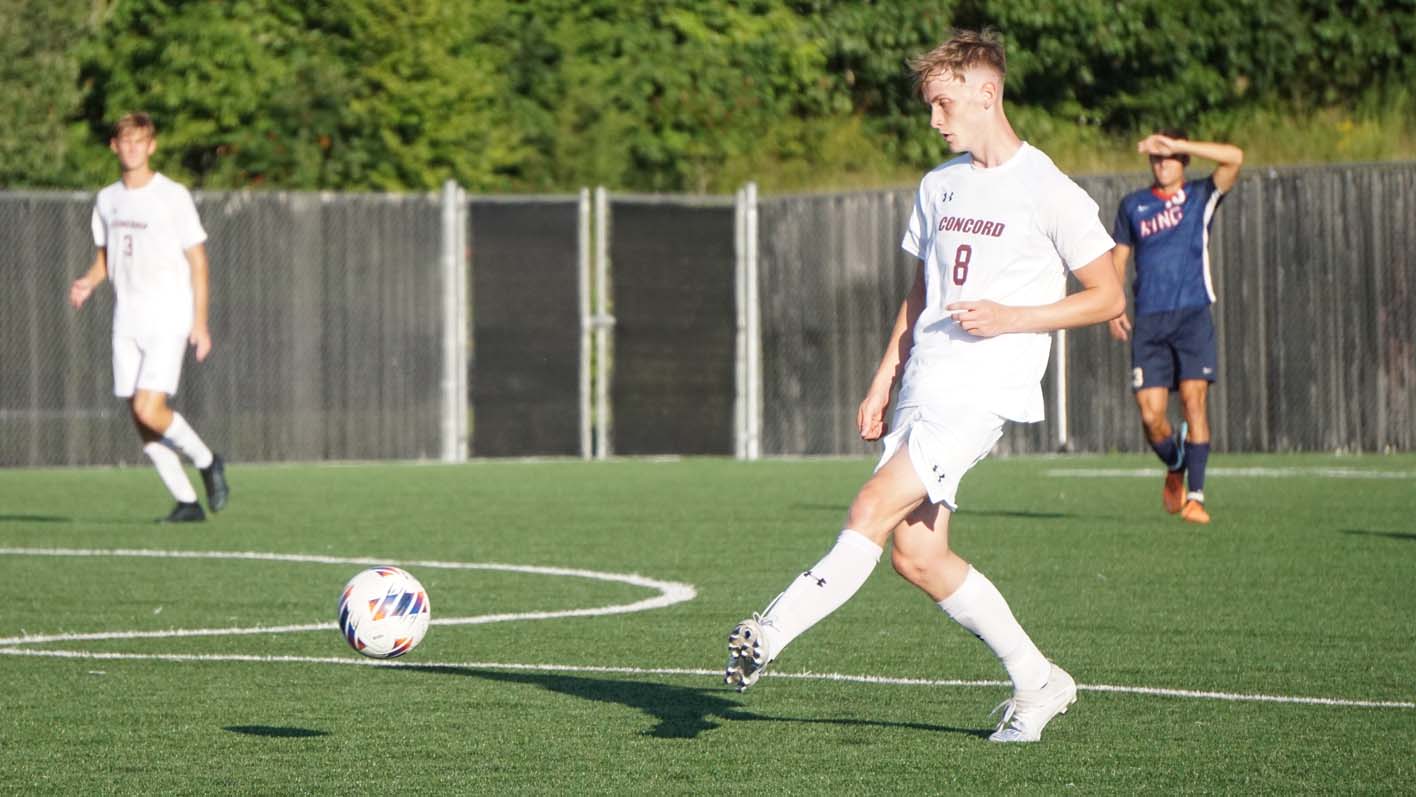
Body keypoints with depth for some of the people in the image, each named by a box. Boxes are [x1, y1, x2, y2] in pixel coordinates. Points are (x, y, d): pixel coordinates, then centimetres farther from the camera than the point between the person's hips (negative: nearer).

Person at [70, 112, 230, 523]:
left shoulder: (174, 196, -6)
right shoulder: (107, 200, 11)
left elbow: (197, 261, -4)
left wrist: (200, 321, -9)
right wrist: (88, 282, -2)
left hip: (168, 321, -6)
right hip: (126, 321, 6)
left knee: (149, 410, -18)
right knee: (141, 420, 1)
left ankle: (207, 463, 7)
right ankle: (186, 501, 10)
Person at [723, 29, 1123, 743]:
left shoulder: (1050, 192, -6)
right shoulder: (939, 186, 17)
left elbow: (1107, 296, -4)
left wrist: (1012, 317, -14)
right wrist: (883, 384, 18)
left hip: (981, 391, -8)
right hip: (923, 385, 8)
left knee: (872, 510, -19)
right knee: (917, 555, 2)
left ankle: (769, 634, -16)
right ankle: (1036, 682, 12)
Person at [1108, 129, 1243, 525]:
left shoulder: (1201, 196, 7)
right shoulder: (1132, 205, 14)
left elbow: (1234, 158, -10)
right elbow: (1118, 257, 20)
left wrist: (1177, 143, -14)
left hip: (1192, 314, -2)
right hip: (1149, 319, 2)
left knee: (1193, 399, -15)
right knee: (1150, 413, -5)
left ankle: (1195, 496, -12)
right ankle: (1175, 470, 24)